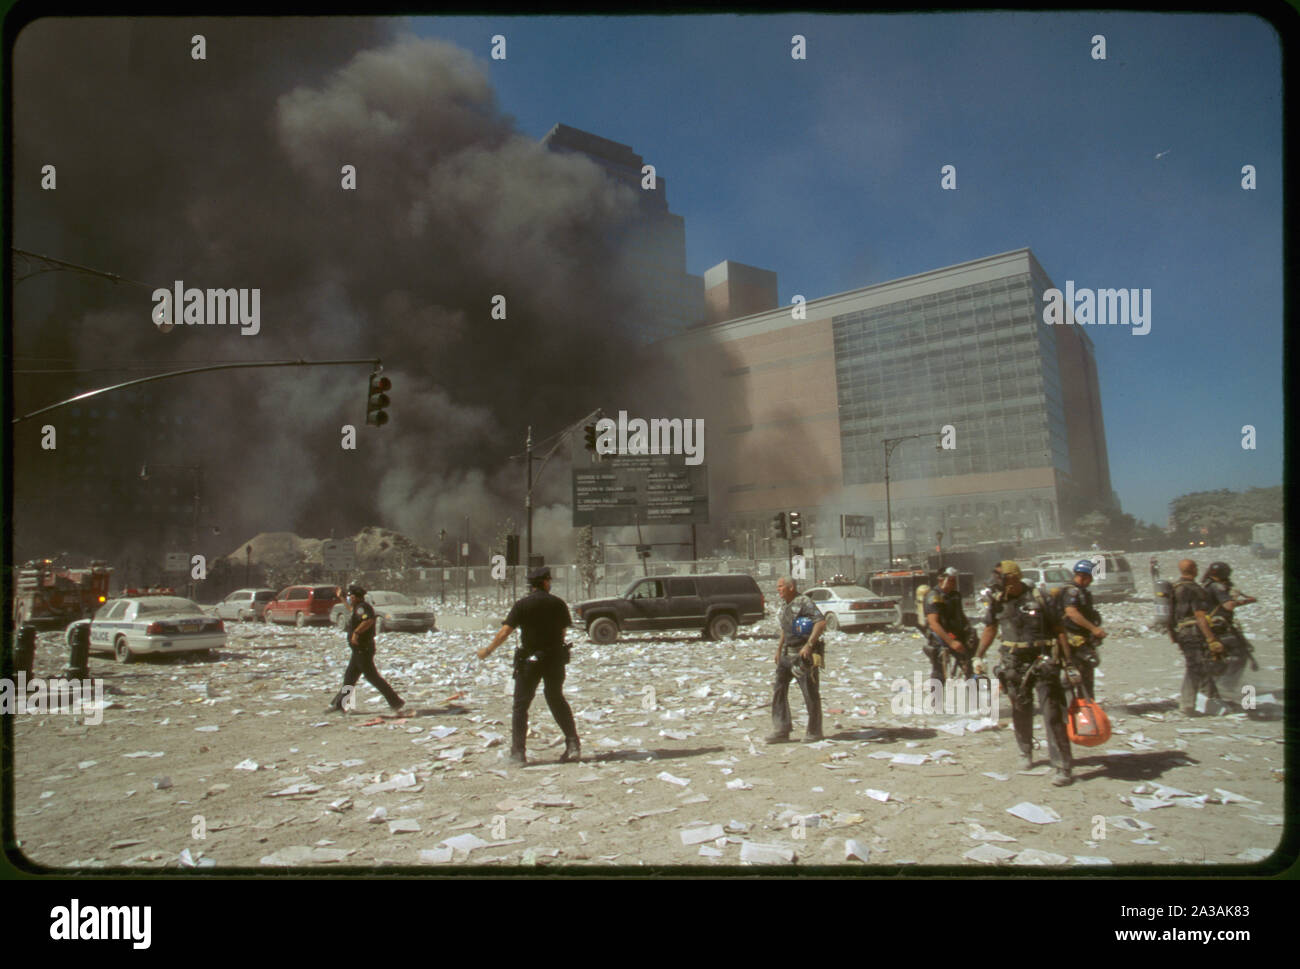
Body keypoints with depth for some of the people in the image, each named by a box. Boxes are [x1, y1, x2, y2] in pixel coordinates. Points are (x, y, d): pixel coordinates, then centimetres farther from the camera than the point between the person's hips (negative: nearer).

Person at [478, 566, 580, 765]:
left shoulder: (522, 605, -8)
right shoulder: (558, 603, 0)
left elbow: (504, 632, -10)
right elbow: (563, 631, 6)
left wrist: (487, 650, 3)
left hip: (530, 659, -3)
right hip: (555, 658, 3)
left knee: (521, 705, 6)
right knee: (557, 700, 19)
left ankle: (518, 751, 1)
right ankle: (573, 744, 12)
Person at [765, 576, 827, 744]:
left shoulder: (804, 602, -15)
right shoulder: (784, 604, 12)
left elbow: (821, 622, -24)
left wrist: (809, 645, -29)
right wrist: (779, 648, 25)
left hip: (804, 654, -9)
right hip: (788, 653, 9)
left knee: (810, 693, 0)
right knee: (778, 689, 3)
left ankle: (814, 732, 12)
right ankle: (781, 730, 5)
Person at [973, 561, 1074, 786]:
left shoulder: (1038, 598, -9)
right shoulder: (998, 602, 4)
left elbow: (1057, 630, -4)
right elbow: (990, 629, 18)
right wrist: (979, 656, 10)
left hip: (1042, 662, -4)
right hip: (1013, 664, 4)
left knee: (1052, 713, -7)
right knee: (1020, 712, 13)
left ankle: (1063, 767, -5)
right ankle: (1026, 752, 34)